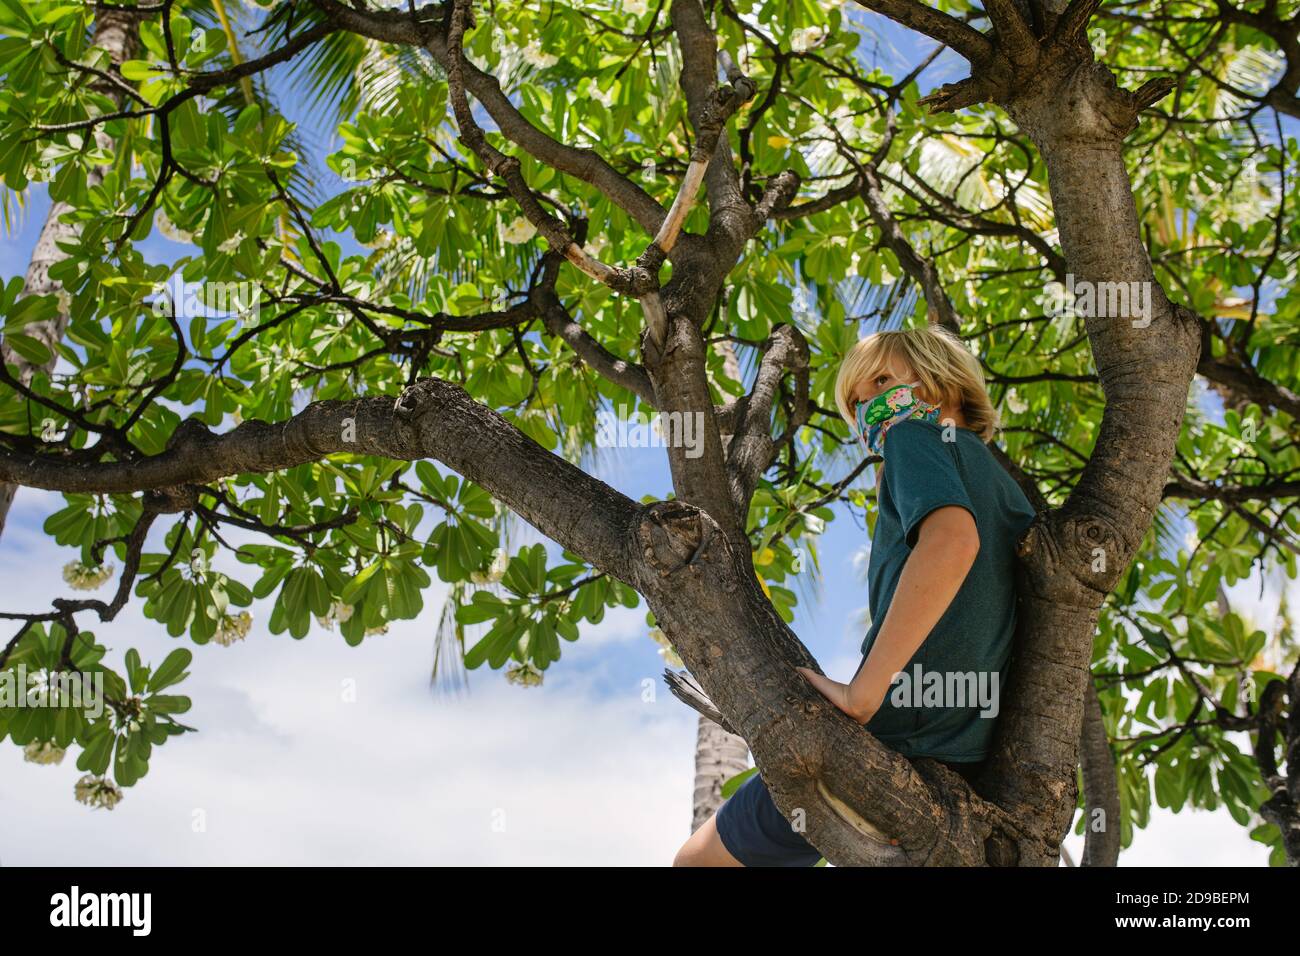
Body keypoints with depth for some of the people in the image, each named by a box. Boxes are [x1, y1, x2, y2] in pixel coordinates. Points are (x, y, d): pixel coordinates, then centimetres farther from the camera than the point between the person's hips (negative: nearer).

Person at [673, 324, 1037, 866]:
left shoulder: (916, 437, -2)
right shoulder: (1009, 488, 20)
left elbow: (951, 540, -24)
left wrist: (861, 693, -23)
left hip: (893, 741, -8)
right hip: (970, 762, 8)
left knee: (697, 860, 8)